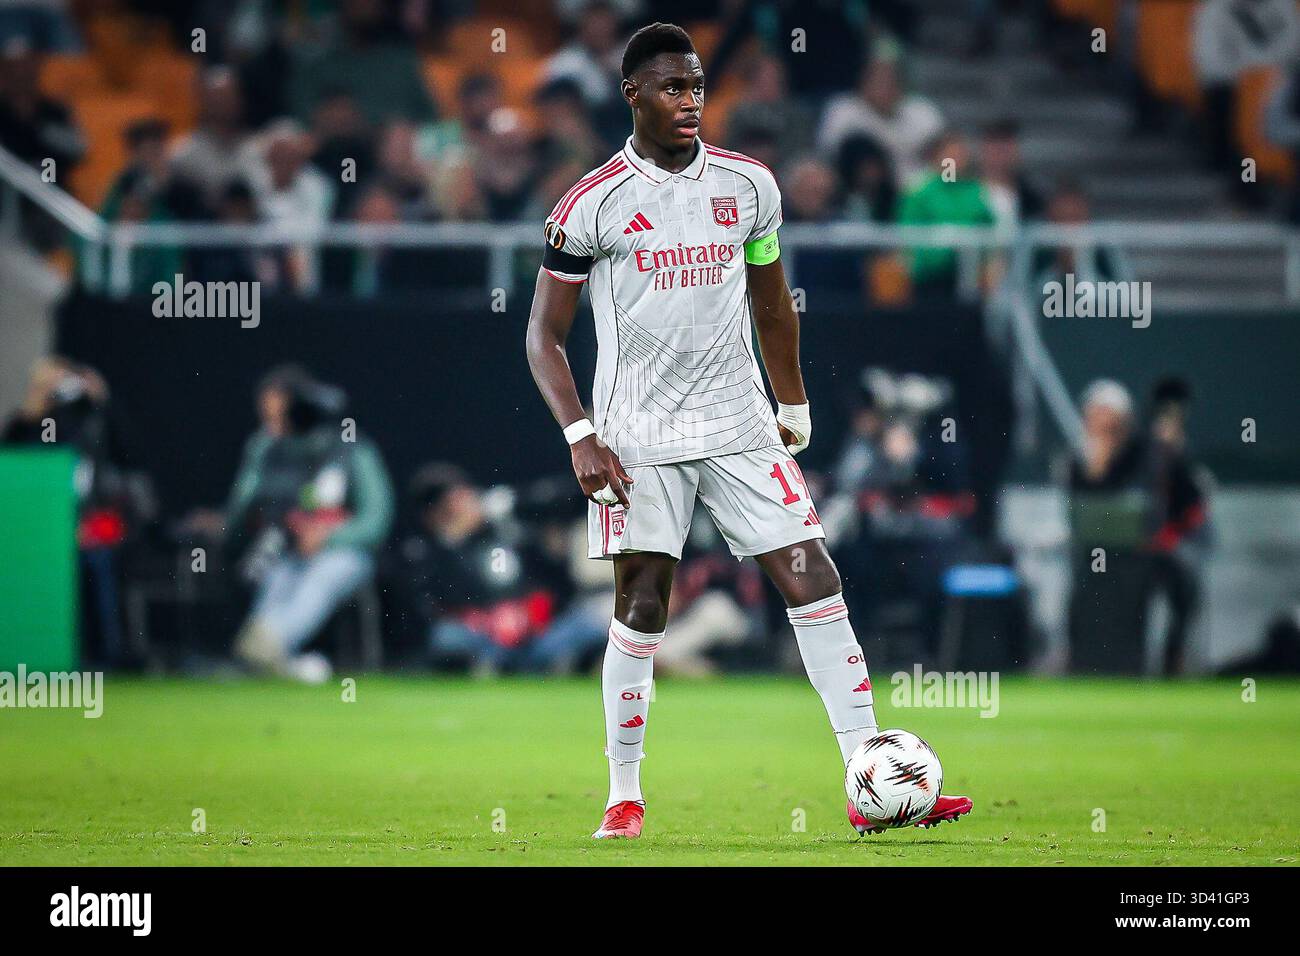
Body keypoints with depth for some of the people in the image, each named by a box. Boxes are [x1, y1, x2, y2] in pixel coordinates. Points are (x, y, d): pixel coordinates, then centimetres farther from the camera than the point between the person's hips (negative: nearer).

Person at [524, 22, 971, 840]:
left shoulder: (749, 186, 5)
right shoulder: (593, 205, -5)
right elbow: (545, 334, -1)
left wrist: (794, 407, 23)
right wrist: (581, 438, -12)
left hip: (740, 427, 3)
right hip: (640, 436, -3)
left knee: (815, 581, -6)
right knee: (642, 608, -2)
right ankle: (626, 795, 12)